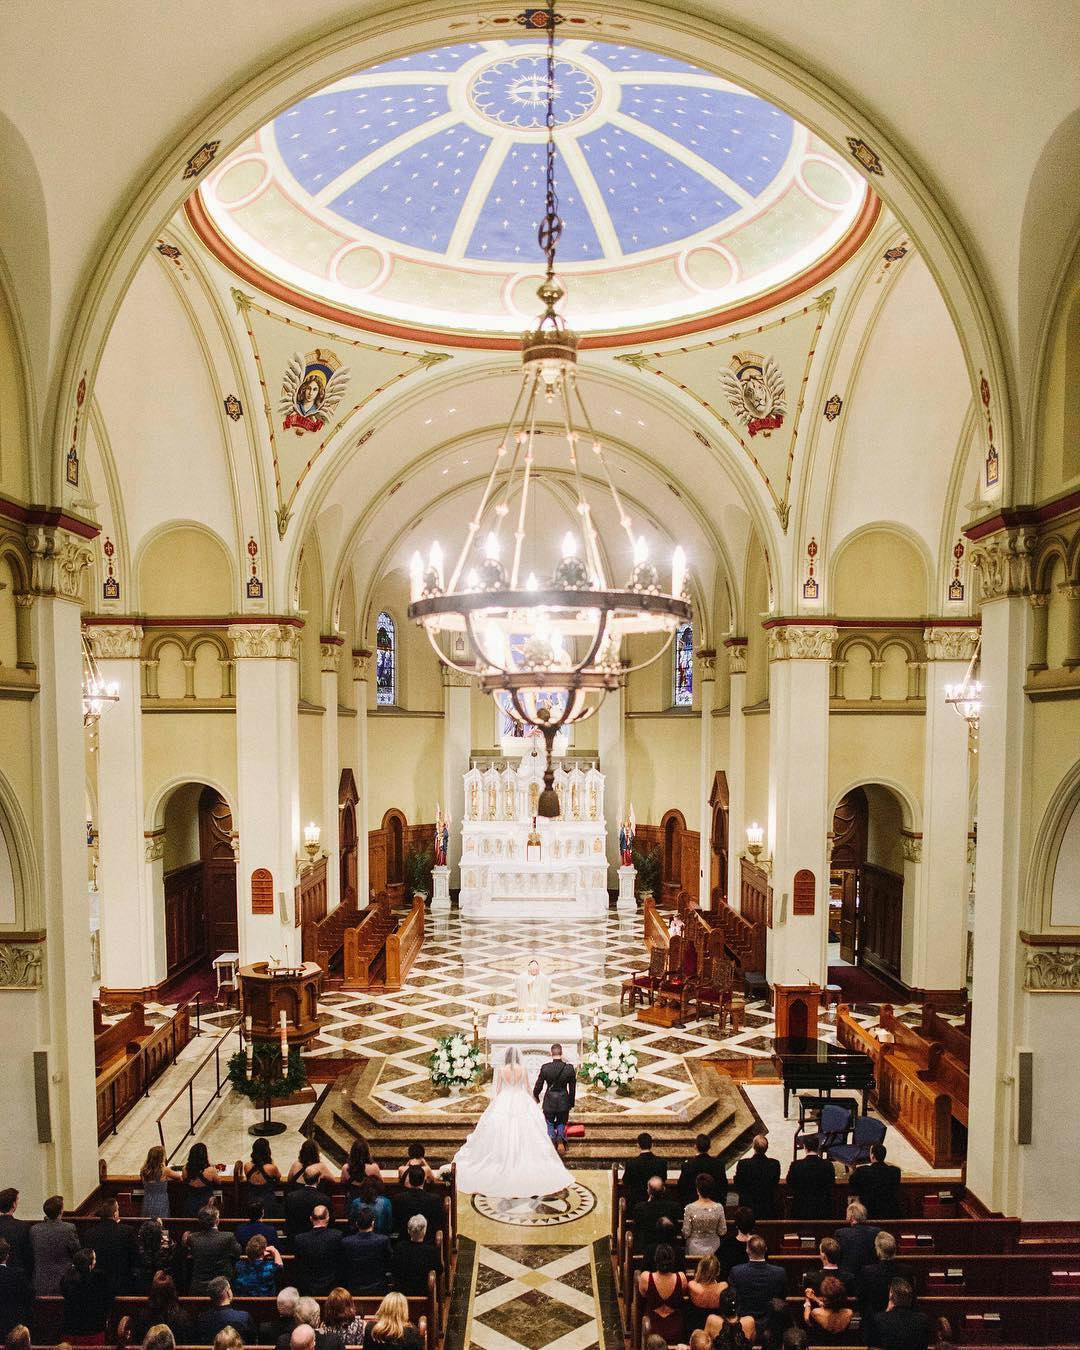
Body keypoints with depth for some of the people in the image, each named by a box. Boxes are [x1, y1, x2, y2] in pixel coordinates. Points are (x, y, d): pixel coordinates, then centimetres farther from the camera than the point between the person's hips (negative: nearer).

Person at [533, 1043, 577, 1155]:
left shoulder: (545, 1068, -12)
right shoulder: (569, 1068, -9)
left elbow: (538, 1086, -2)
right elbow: (572, 1088, -1)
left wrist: (536, 1098, 18)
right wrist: (571, 1104, 13)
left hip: (549, 1101, -1)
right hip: (564, 1101, 1)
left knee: (549, 1124, 18)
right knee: (561, 1123, 20)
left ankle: (552, 1139, -5)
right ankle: (561, 1138, -5)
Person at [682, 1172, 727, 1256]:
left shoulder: (690, 1208, -20)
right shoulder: (718, 1207, -15)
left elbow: (686, 1233, -12)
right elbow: (722, 1232, -6)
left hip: (695, 1249, -1)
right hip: (713, 1248, 2)